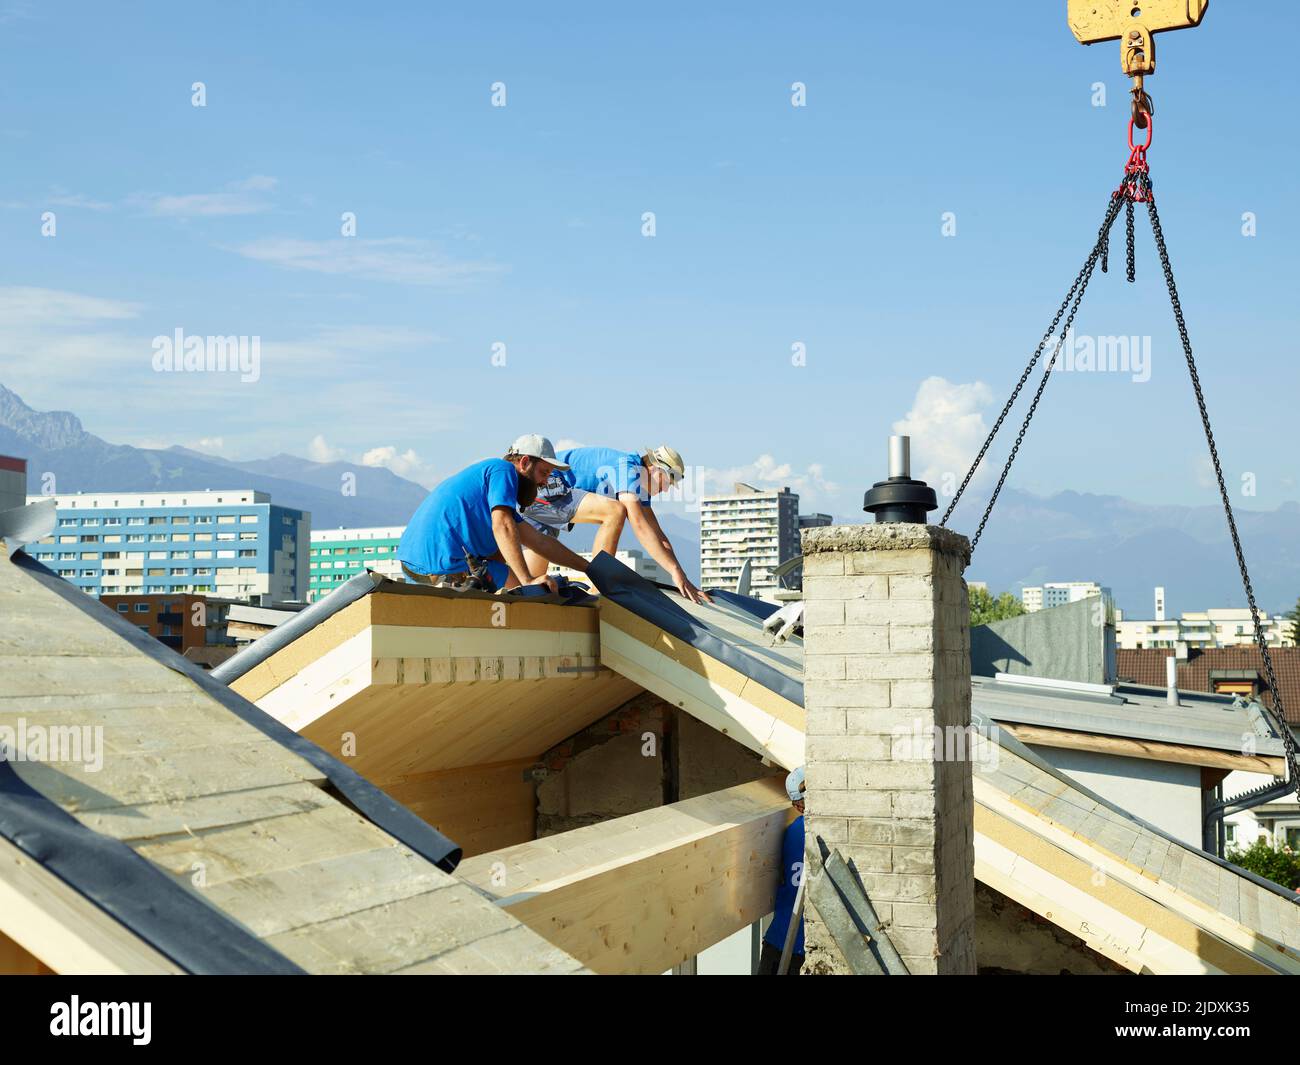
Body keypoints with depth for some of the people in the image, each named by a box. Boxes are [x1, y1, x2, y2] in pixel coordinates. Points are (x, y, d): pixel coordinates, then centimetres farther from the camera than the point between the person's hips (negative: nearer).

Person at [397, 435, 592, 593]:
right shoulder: (503, 469, -1)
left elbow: (540, 543, 27)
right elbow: (502, 526, -19)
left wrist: (589, 568, 27)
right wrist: (528, 579, -24)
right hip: (445, 564, -10)